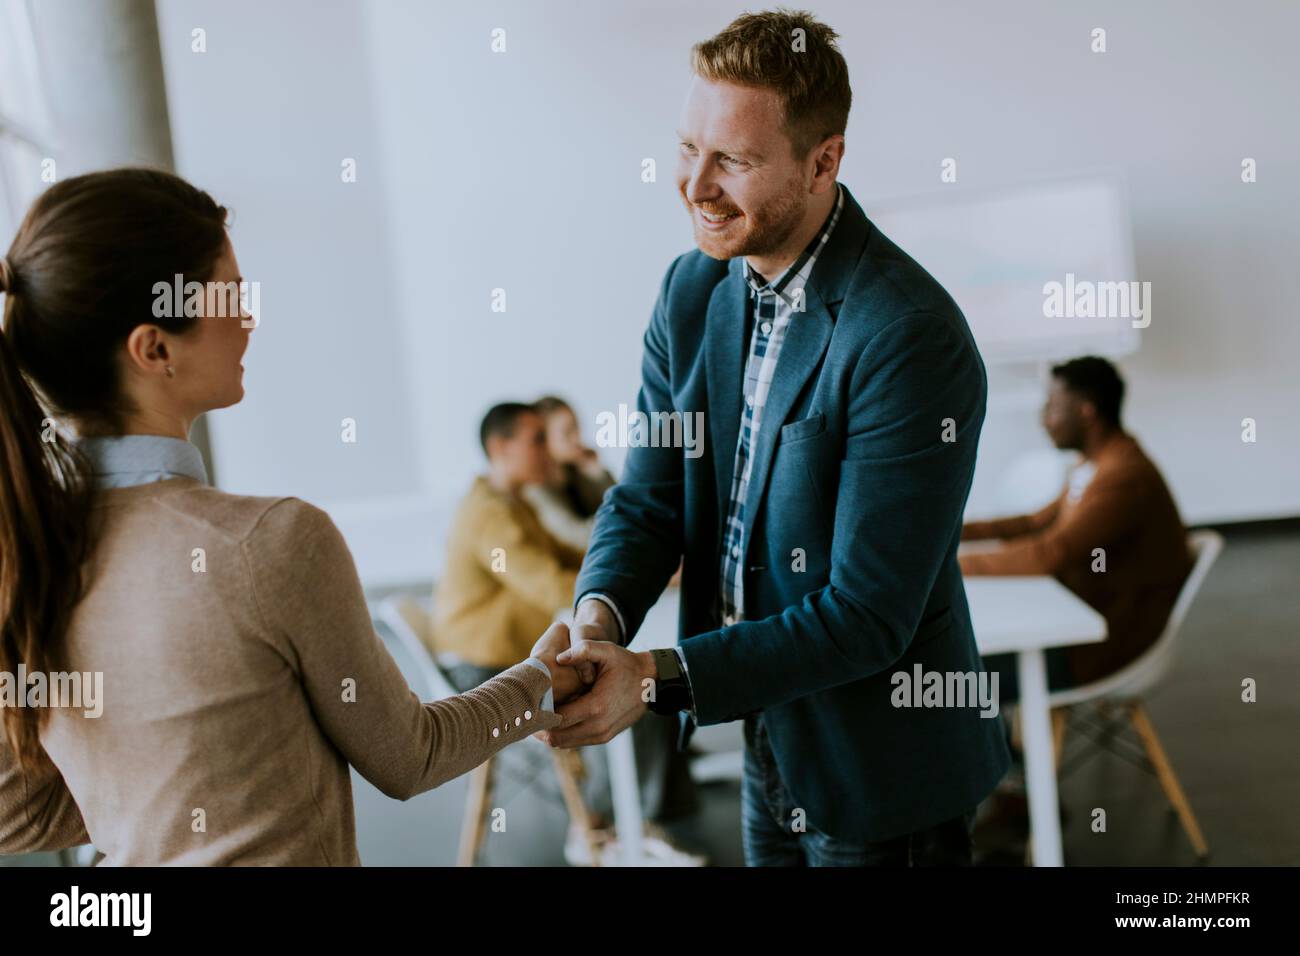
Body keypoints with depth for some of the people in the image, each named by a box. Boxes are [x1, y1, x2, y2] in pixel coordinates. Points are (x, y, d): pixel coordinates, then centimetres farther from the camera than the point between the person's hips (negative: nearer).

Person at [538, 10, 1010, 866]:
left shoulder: (912, 338, -26)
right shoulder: (693, 290, -3)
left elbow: (867, 614, -26)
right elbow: (648, 497, -1)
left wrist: (657, 677, -27)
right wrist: (599, 616, -21)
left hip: (879, 773, -6)